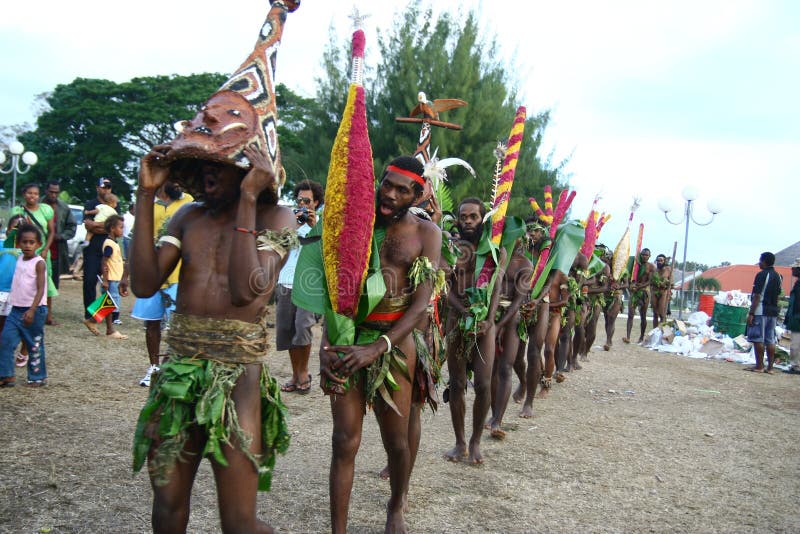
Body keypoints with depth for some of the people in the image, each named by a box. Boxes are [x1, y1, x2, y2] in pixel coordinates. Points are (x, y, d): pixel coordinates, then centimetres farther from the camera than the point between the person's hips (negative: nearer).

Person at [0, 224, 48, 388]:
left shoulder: (39, 263, -11)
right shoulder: (19, 259, 9)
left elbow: (40, 289, -18)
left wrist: (32, 310, -28)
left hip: (34, 310, -6)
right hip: (16, 309, 6)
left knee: (34, 345, 4)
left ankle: (38, 377, 16)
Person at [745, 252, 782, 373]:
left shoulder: (762, 275, -11)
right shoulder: (777, 276, 13)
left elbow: (757, 296, -15)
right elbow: (777, 296, 16)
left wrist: (751, 313, -15)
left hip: (761, 311, -8)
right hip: (773, 312, 8)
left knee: (758, 339, -3)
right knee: (770, 340, 8)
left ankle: (759, 366, -2)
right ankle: (770, 367, 8)